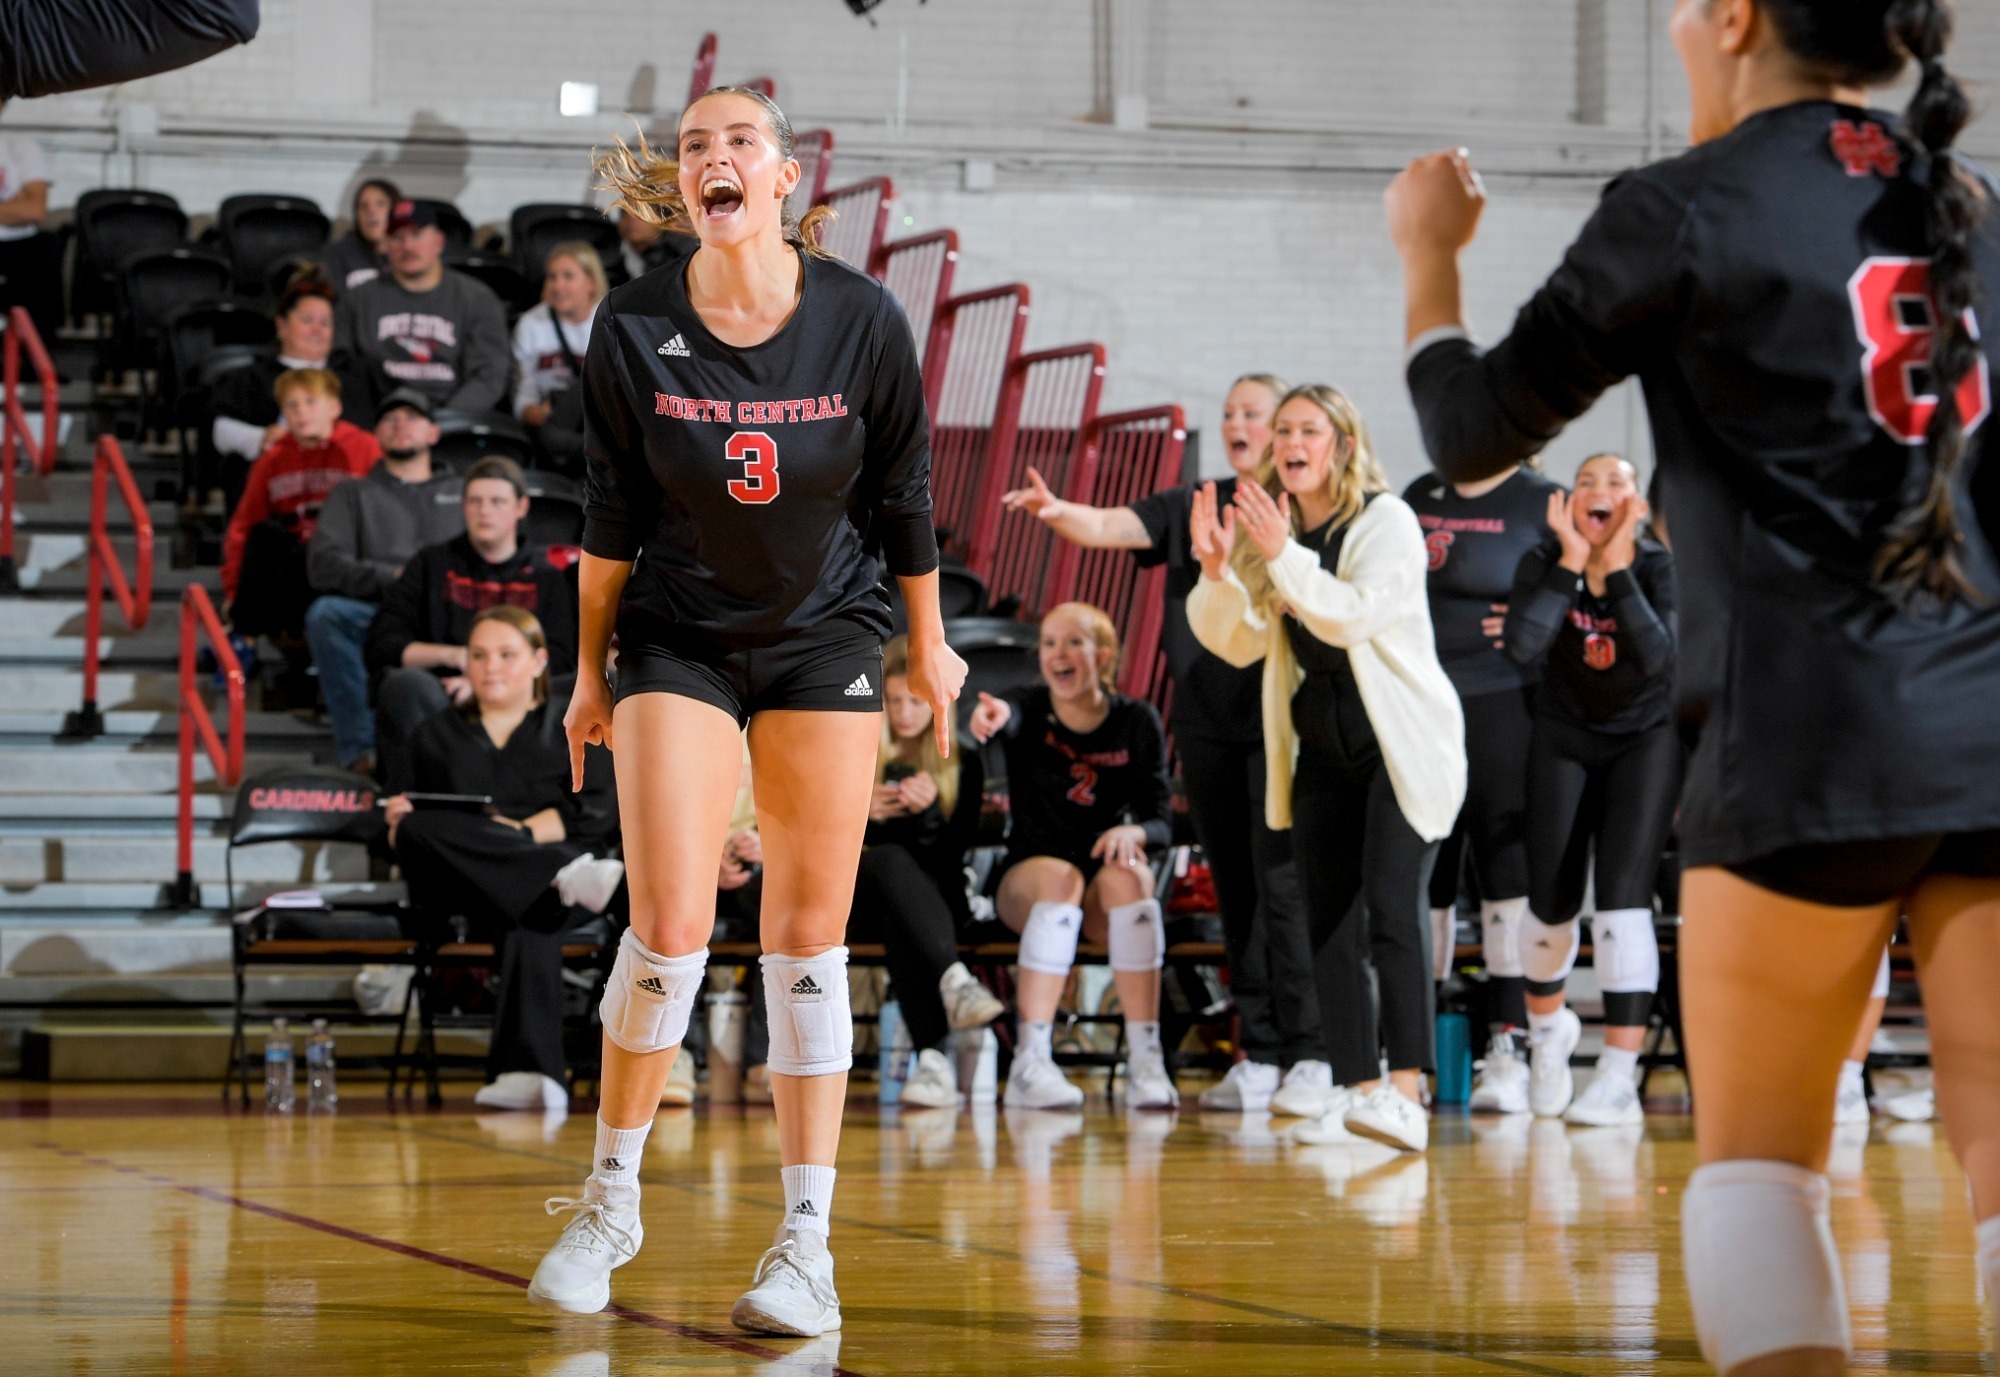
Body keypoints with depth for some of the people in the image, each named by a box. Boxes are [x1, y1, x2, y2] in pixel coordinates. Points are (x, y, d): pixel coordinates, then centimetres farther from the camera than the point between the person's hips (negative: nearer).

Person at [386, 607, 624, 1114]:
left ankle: (526, 1070, -58)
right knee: (420, 832, -34)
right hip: (459, 890, 2)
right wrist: (399, 827, -4)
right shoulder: (436, 737, 28)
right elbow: (401, 836, 21)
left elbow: (599, 812, 3)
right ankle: (564, 876, -49)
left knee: (529, 920, -41)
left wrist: (521, 831, -11)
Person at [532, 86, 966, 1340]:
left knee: (808, 941, -1)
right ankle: (610, 1202, 10)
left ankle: (808, 1240, 4)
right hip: (680, 637, 0)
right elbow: (612, 516, -1)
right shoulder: (634, 331, -13)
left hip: (826, 639, 0)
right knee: (671, 931, -10)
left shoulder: (862, 320, -13)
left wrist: (929, 648, 9)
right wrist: (591, 671, 7)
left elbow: (906, 494, 0)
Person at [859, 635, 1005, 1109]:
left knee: (900, 918, -39)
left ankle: (932, 1056, -57)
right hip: (858, 904, 0)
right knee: (889, 860, -38)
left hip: (933, 898, 0)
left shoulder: (961, 763, 11)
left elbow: (957, 851, 2)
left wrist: (929, 813, -19)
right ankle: (954, 981, -61)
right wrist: (862, 816, -14)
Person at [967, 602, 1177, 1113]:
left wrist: (1133, 832, -27)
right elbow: (1008, 720, -29)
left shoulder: (1136, 721, 2)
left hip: (1107, 896, 1)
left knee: (1127, 875, -33)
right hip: (1026, 878, -1)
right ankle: (1031, 1062, -41)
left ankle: (1146, 1062, -38)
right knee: (1060, 877, -35)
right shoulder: (1031, 709, -3)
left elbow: (1162, 820, -3)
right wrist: (992, 715, -55)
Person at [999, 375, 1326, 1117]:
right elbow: (1110, 528, 1)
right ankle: (1258, 1056, 12)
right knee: (1234, 890, 7)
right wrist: (1061, 513, -18)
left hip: (1278, 724, -5)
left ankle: (1309, 1056, -8)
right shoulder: (1192, 507, 14)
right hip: (1207, 723, 5)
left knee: (1283, 885, -10)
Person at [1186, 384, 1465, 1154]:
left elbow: (1355, 617, -21)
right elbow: (1240, 644, 6)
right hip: (1322, 750, 7)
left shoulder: (1385, 520, -9)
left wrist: (1283, 555, -30)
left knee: (1392, 911, -19)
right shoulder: (1271, 527, 9)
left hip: (1402, 744, -7)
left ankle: (1405, 1093, -25)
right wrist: (1217, 573, -11)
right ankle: (1355, 1089, 8)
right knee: (1329, 926, 4)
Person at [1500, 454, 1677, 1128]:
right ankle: (1547, 1025, 36)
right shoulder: (1545, 562, -10)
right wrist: (1572, 559, -28)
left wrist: (1617, 567, -32)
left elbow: (1660, 656, -29)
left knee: (1622, 896, -16)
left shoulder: (1659, 566, -15)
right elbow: (1523, 647, -26)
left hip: (1644, 738, -2)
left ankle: (1619, 1078, -18)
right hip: (1565, 739, 2)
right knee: (1551, 902, 2)